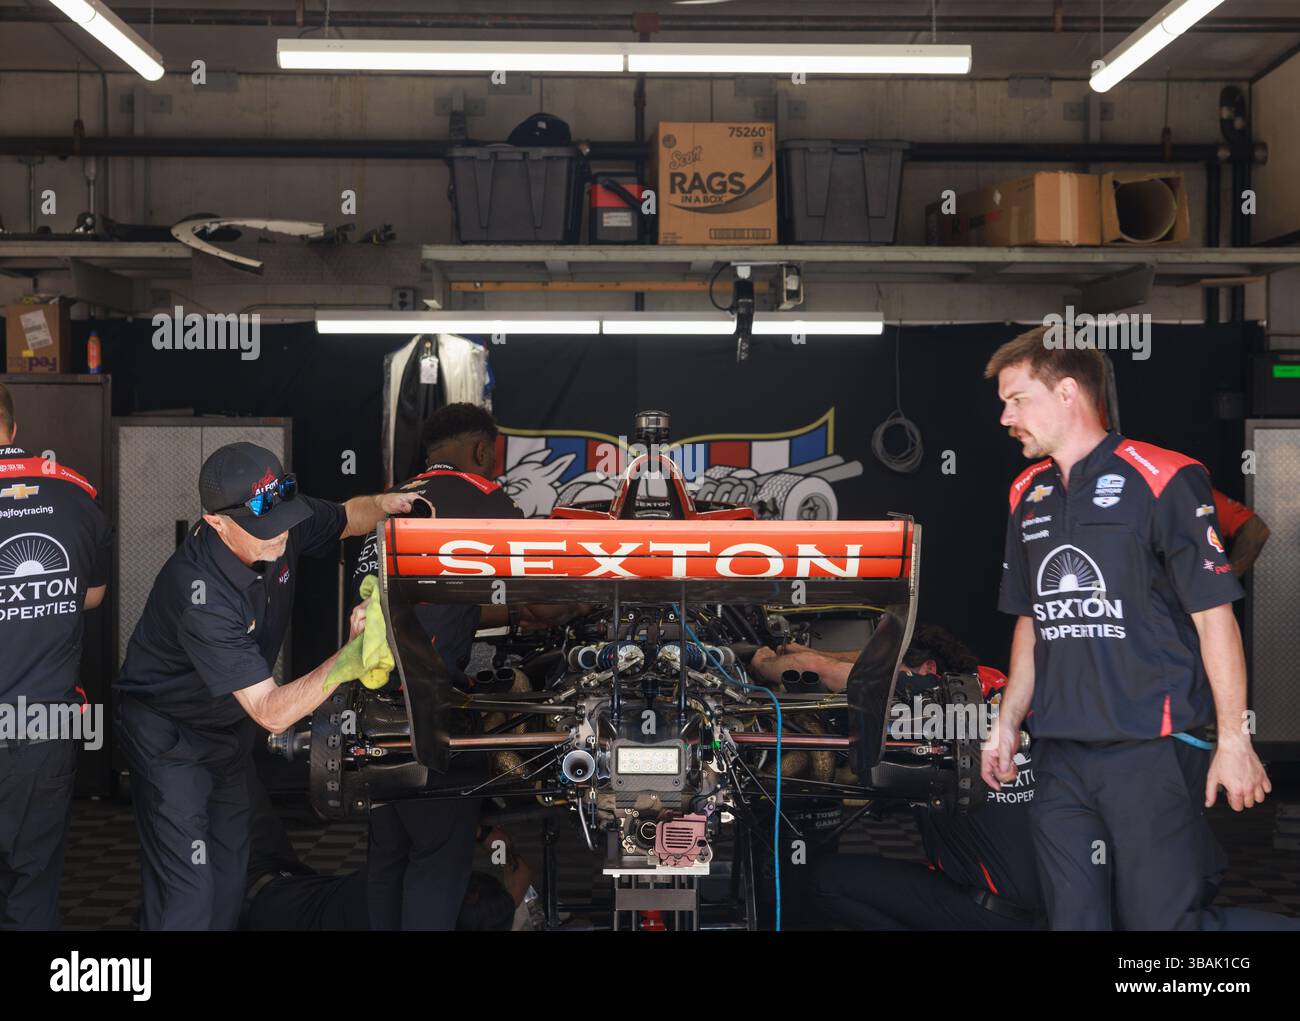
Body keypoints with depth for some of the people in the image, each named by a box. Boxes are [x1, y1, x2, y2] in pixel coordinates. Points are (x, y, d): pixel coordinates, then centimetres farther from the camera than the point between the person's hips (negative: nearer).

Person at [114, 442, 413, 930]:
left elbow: (348, 517, 6)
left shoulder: (280, 523, -17)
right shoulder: (202, 596, -38)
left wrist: (385, 504, -19)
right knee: (186, 895, -11)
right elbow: (272, 713, -37)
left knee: (229, 880, 15)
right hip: (170, 737, -8)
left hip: (231, 726, 8)